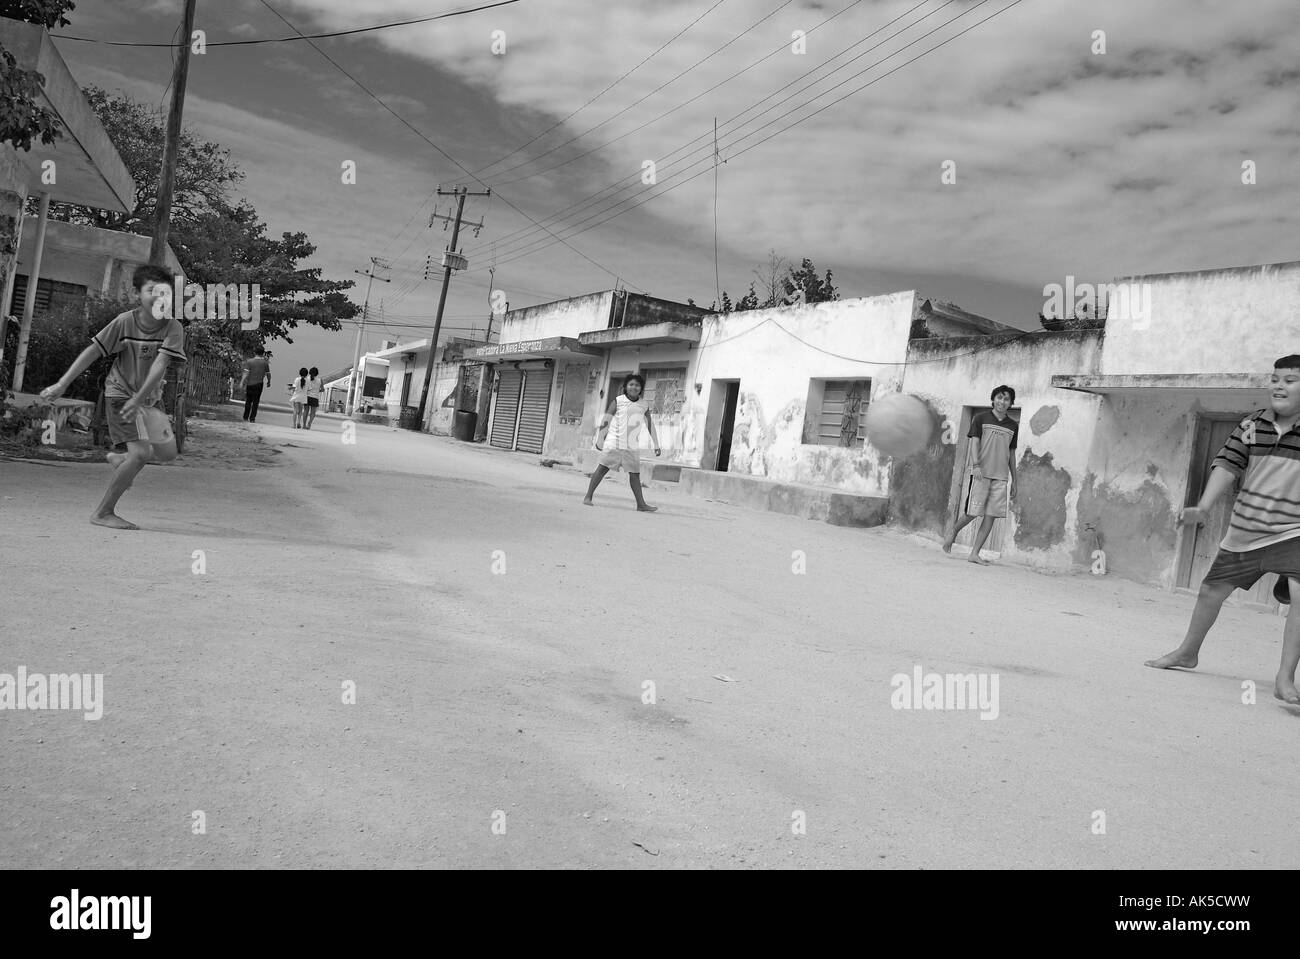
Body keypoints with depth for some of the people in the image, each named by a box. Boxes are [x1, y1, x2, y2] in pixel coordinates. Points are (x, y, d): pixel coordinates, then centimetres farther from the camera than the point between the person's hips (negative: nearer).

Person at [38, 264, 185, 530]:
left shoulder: (173, 328, -12)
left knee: (167, 452, 1)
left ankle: (120, 457, 33)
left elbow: (160, 364, -22)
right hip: (120, 393, -4)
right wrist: (62, 385, -13)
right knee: (141, 453, -18)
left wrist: (138, 400, -30)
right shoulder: (124, 322, -14)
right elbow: (92, 352, -10)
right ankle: (103, 513, -5)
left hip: (150, 397, 4)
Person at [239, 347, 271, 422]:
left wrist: (242, 383, -11)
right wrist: (268, 382, 22)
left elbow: (246, 373, -11)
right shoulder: (265, 363, -2)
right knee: (255, 402, 4)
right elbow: (268, 374, 5)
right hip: (259, 384, -1)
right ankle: (252, 418, 2)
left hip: (249, 384, 1)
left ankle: (245, 417, 19)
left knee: (248, 401, 15)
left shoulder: (249, 362, -5)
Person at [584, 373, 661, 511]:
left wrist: (656, 445, 14)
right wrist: (599, 439, -5)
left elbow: (650, 426, 14)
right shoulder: (618, 401, -2)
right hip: (615, 442, -3)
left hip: (632, 447, 3)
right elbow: (605, 420, -2)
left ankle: (641, 504, 7)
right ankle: (588, 496, 2)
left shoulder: (643, 407, 7)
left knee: (635, 473, 4)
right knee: (602, 468, -5)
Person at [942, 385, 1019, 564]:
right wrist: (976, 465, -21)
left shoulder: (1013, 425, 15)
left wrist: (1014, 481, 15)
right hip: (981, 473, -4)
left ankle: (975, 554, 1)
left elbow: (1011, 454, 18)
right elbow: (974, 442, -5)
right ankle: (953, 533, 21)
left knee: (991, 516, -3)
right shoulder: (980, 418, 4)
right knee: (972, 512, -7)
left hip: (1001, 476, 4)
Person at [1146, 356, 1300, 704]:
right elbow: (1227, 465, -4)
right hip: (1244, 529, 4)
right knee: (1210, 591, 16)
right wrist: (1203, 507, -15)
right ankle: (1187, 654, 39)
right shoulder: (1252, 425, 0)